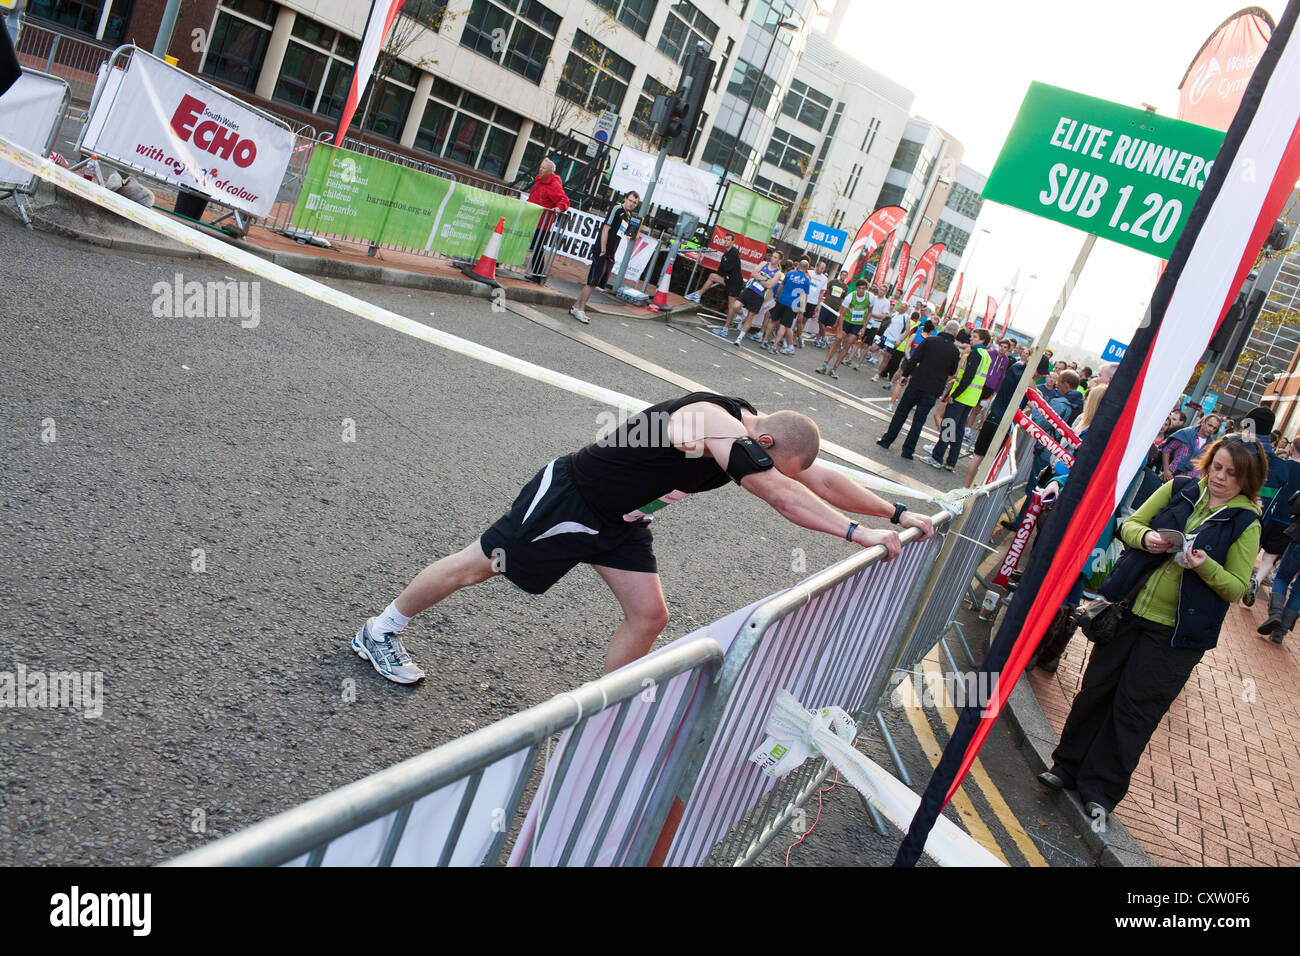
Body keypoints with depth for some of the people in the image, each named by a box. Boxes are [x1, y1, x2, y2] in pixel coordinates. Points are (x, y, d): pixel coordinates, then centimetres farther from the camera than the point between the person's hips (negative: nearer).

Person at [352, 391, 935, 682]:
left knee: (649, 616, 2)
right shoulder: (717, 423, -30)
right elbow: (785, 497, -37)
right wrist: (857, 533, -33)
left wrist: (895, 513, 5)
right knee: (475, 566, 6)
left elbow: (817, 478, 4)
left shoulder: (751, 430, -3)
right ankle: (379, 631, 28)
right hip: (569, 496, -8)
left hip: (618, 519, 9)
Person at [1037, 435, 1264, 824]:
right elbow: (1130, 524, 7)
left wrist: (1206, 566, -23)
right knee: (1095, 692, 11)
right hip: (1130, 611, 3)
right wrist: (1145, 537, -15)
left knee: (1134, 711, 3)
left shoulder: (1245, 524, -4)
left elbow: (1237, 588, -4)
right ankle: (1067, 767, 26)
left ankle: (1101, 790, 17)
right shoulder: (1178, 489, 2)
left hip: (1176, 633, -3)